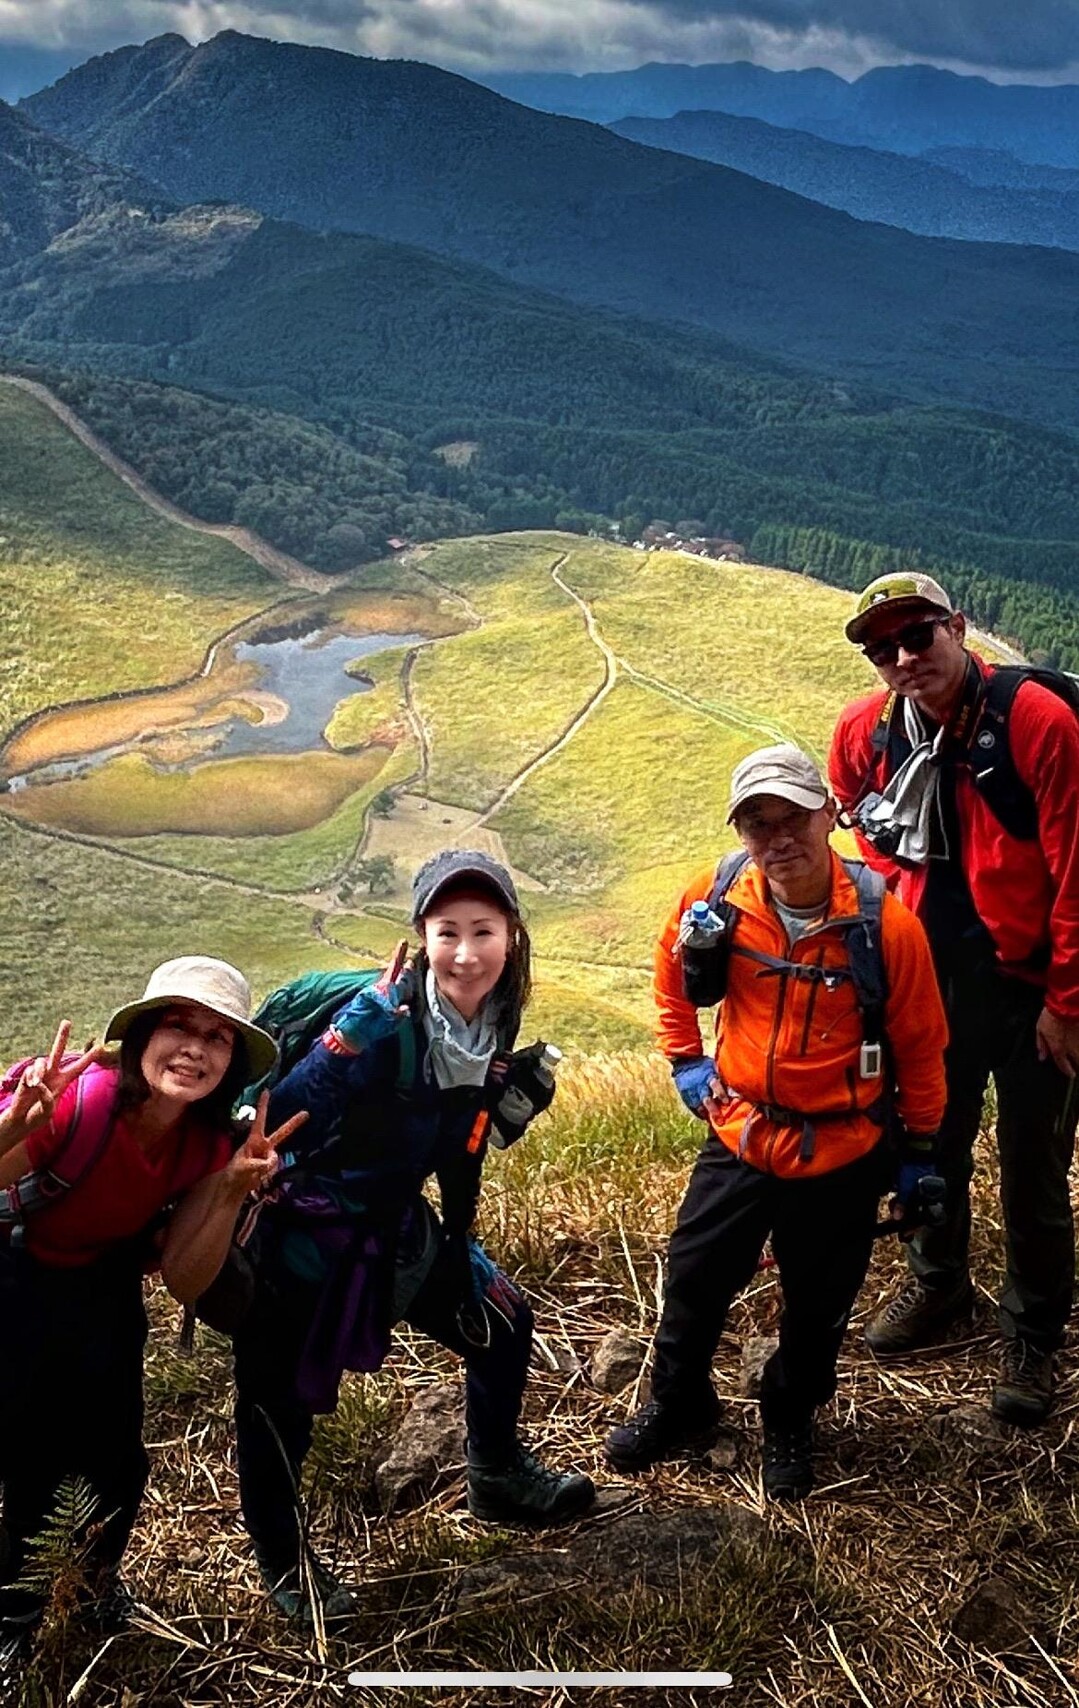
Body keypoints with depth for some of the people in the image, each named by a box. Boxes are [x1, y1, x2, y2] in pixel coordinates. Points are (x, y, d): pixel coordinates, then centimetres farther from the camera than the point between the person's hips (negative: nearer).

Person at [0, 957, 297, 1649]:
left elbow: (183, 1284, -14)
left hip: (101, 1298, 4)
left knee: (110, 1456, 4)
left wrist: (234, 1188, -29)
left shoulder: (209, 1143, -16)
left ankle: (88, 1581, 35)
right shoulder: (79, 1098, -33)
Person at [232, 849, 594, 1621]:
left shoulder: (494, 1021, -7)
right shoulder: (379, 1022, -30)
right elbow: (281, 1122, -26)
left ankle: (498, 1477, 40)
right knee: (280, 1397, 6)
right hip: (302, 1235, -7)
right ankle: (285, 1562, 33)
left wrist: (458, 1242, 15)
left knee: (502, 1322, 14)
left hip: (398, 1225, 7)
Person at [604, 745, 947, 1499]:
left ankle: (791, 1424, 44)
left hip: (842, 1158, -2)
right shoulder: (717, 898, -14)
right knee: (693, 1281, 15)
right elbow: (674, 972, 9)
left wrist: (919, 1155, -1)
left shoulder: (885, 922, -22)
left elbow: (921, 1047, -8)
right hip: (738, 1140, 2)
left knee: (818, 1305, 17)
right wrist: (685, 1060, 7)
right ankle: (679, 1408, 42)